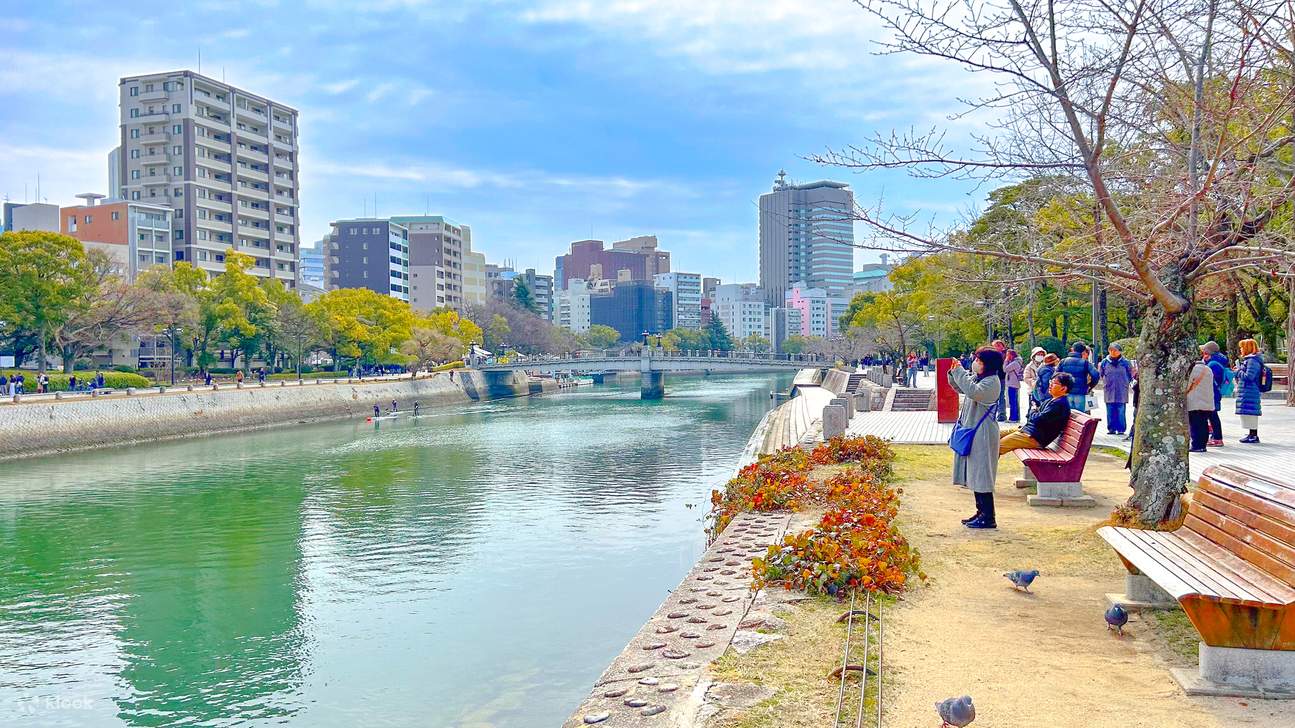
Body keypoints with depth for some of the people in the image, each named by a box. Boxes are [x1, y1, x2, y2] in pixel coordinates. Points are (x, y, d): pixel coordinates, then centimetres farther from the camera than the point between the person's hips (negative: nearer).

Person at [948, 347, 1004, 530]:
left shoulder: (992, 381, -16)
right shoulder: (975, 377, 11)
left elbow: (973, 391, -33)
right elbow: (959, 388, 25)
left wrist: (959, 372, -24)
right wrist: (953, 373, 6)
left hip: (982, 434, -10)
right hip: (972, 431, 10)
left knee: (981, 475, -6)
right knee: (974, 475, 15)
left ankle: (989, 518, -1)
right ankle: (981, 513, 24)